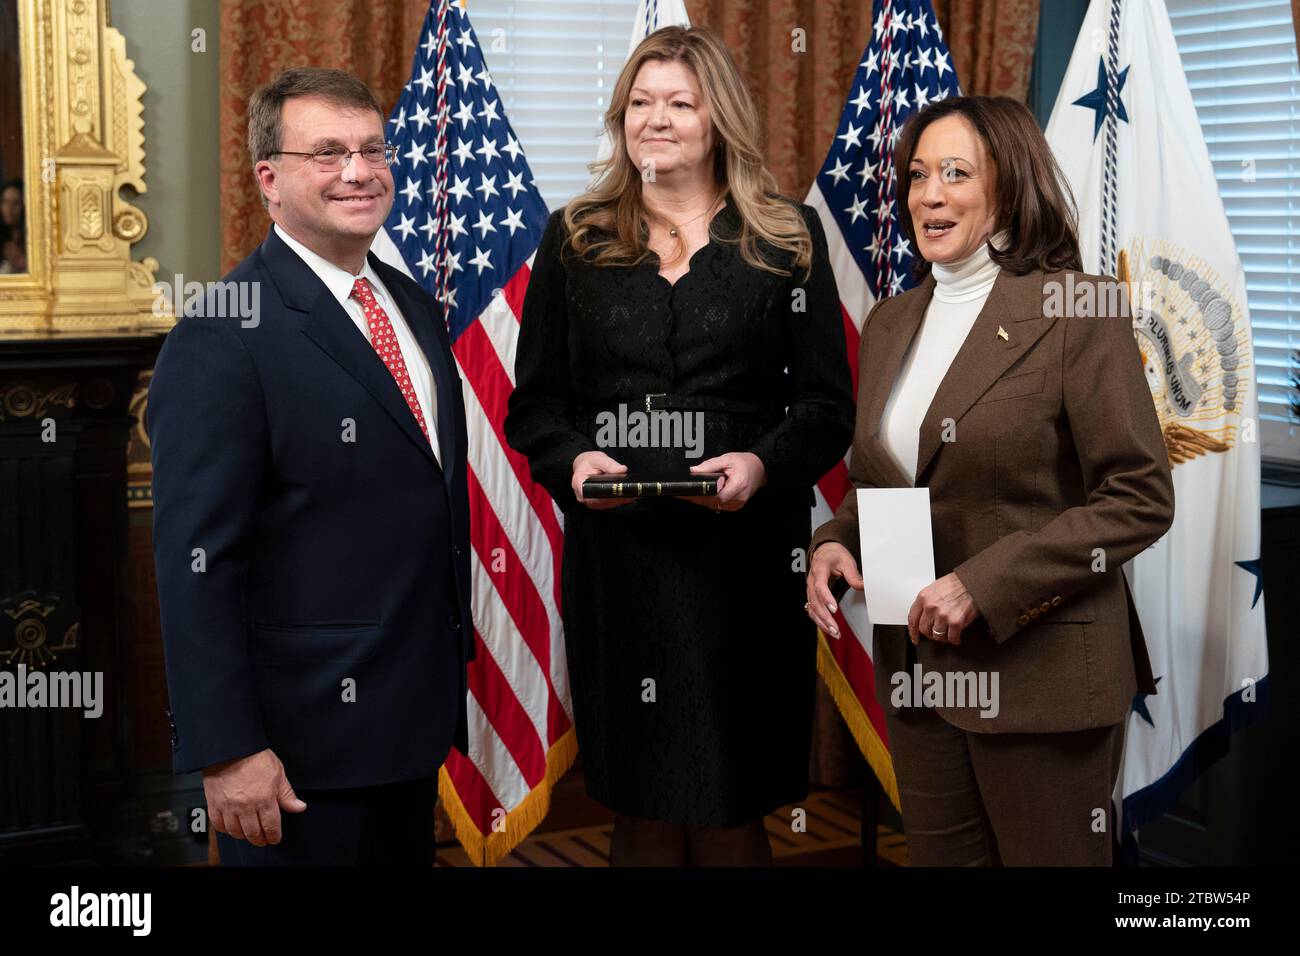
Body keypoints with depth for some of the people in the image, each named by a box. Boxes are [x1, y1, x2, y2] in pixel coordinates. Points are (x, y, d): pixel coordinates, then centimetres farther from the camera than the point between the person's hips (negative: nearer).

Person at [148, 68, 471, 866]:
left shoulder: (416, 307, 9)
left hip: (418, 716, 8)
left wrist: (453, 664, 15)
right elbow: (195, 562, -18)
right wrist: (227, 753, -19)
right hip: (303, 744, -7)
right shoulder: (224, 340, -16)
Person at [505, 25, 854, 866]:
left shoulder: (787, 239, 6)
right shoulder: (575, 240, 10)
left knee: (730, 817, 4)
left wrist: (764, 464, -15)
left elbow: (828, 406, 4)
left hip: (746, 554, -1)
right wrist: (571, 460, -10)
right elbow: (533, 402, 10)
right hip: (614, 554, 2)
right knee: (641, 814, 8)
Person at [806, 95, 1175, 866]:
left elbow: (1140, 499, -13)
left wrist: (984, 585, -19)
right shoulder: (892, 322, 10)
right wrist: (835, 542, -2)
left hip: (1041, 672, -6)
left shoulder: (1077, 311, -10)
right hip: (916, 666, 6)